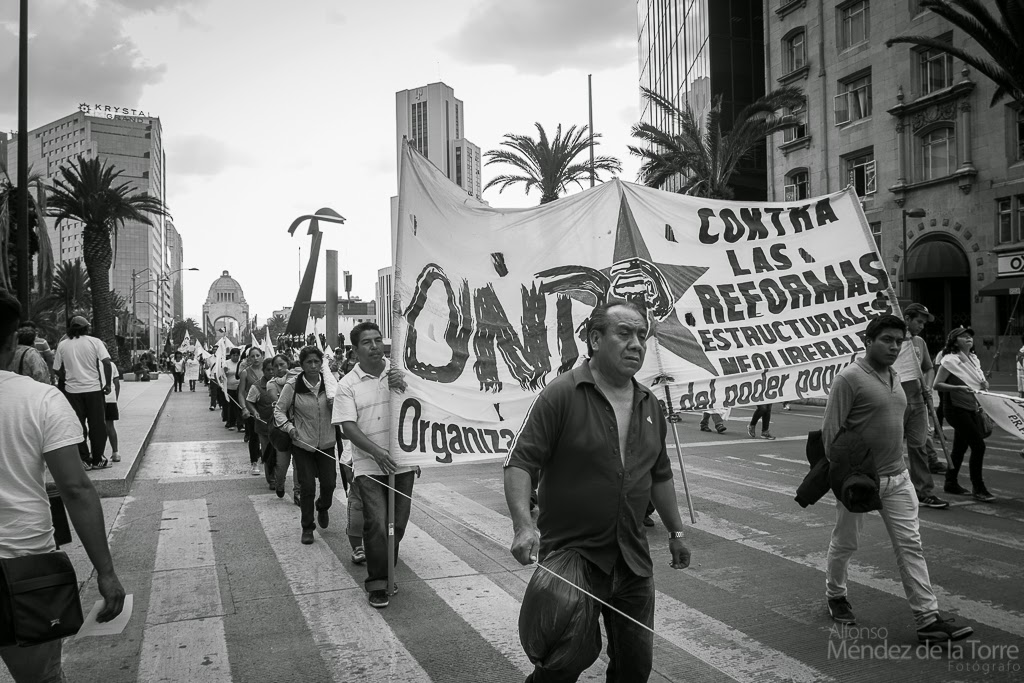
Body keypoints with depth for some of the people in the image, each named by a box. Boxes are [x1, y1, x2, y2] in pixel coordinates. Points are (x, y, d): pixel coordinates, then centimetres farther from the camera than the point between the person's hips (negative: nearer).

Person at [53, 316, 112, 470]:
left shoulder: (62, 345, 5)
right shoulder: (94, 342, -2)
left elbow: (58, 371, 6)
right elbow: (106, 362, -10)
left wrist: (62, 386, 19)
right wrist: (107, 384, -4)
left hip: (72, 390, 2)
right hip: (94, 388, -2)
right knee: (97, 425, 7)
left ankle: (84, 460, 10)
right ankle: (97, 460, 10)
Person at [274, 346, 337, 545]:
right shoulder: (293, 385, -10)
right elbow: (279, 410, -1)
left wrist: (335, 402, -20)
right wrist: (288, 426, -18)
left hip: (327, 443, 2)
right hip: (302, 443, -2)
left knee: (329, 483, 5)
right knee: (307, 487, 1)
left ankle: (322, 507, 40)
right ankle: (307, 527, 19)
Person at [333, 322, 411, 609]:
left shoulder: (399, 372, 2)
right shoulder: (348, 385, -3)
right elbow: (348, 427, -9)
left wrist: (404, 387, -17)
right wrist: (377, 452, -21)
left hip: (403, 462, 3)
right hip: (369, 466, -3)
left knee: (398, 523, 11)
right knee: (376, 523, -9)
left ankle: (387, 572, 32)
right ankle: (377, 583, 7)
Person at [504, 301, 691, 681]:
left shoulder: (649, 405, 9)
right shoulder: (561, 394, -12)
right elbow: (520, 463, -15)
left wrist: (675, 532, 22)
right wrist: (524, 525, -28)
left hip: (633, 560, 6)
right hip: (570, 554, -6)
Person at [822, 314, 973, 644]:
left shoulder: (894, 377, 10)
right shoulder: (850, 378, -16)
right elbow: (831, 429, -17)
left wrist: (898, 464, 15)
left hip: (897, 477, 7)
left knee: (911, 545, 2)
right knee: (844, 543, 10)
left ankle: (929, 619, 4)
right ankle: (835, 596, 33)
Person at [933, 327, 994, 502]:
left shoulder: (974, 359, 11)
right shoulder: (950, 360, -12)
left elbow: (979, 383, 23)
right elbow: (937, 385, -15)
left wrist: (984, 384, 0)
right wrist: (958, 387, -26)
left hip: (972, 408, 7)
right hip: (956, 408, -7)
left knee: (960, 447, 12)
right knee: (978, 445, -11)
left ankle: (951, 483, 23)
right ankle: (978, 489, -2)